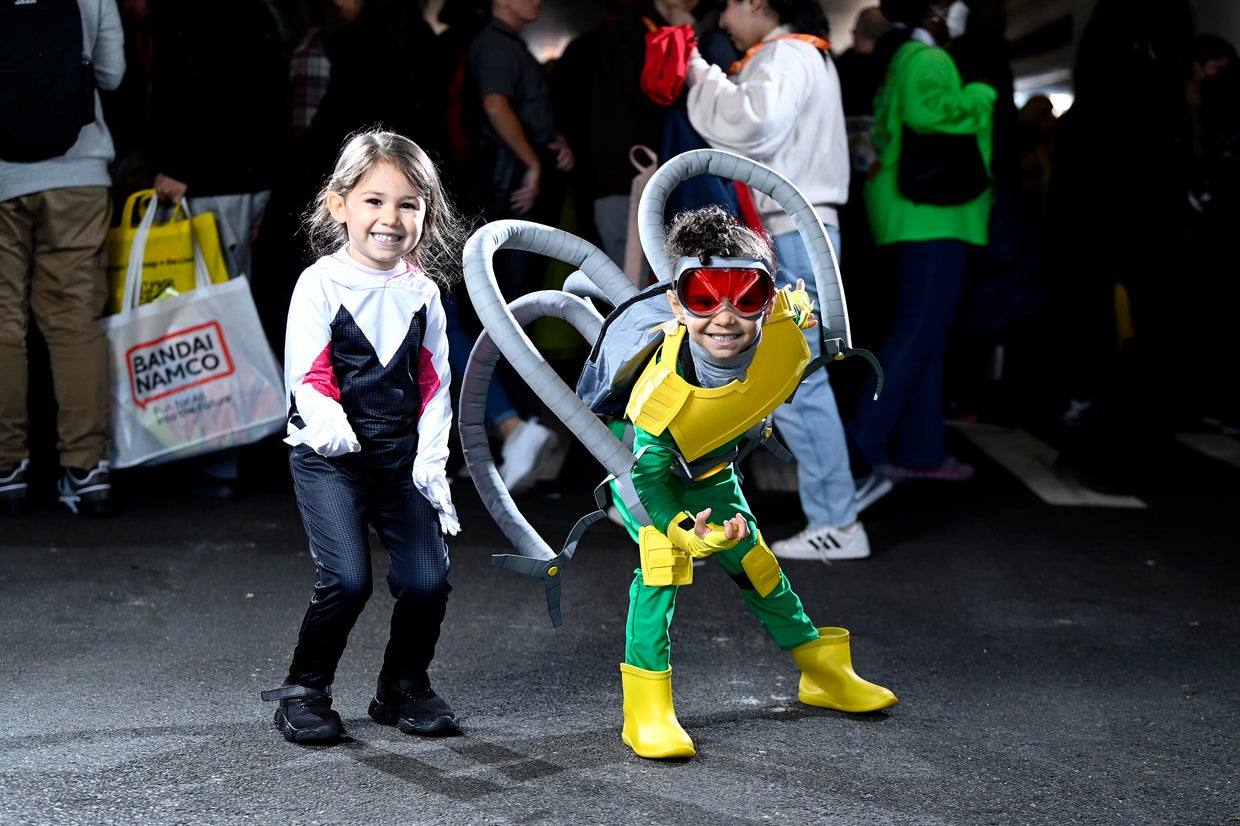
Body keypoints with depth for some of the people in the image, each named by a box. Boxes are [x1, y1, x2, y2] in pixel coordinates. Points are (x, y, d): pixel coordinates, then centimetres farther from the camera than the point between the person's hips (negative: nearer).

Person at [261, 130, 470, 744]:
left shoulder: (422, 292, 6)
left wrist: (431, 462, 3)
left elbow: (433, 382, 11)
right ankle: (303, 690, 6)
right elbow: (307, 375, -12)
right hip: (328, 458, -4)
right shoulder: (320, 285, -6)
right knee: (347, 579, -16)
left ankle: (403, 687, 19)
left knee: (427, 581, -6)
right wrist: (329, 425, -32)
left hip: (402, 458, 4)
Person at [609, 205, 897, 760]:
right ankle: (646, 710, -17)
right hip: (649, 471, -4)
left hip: (709, 473, 5)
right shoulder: (663, 392, -44)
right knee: (660, 561, -25)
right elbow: (650, 477, -34)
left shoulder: (788, 330, -33)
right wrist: (682, 529, -50)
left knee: (754, 563, 15)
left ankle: (824, 672, 34)